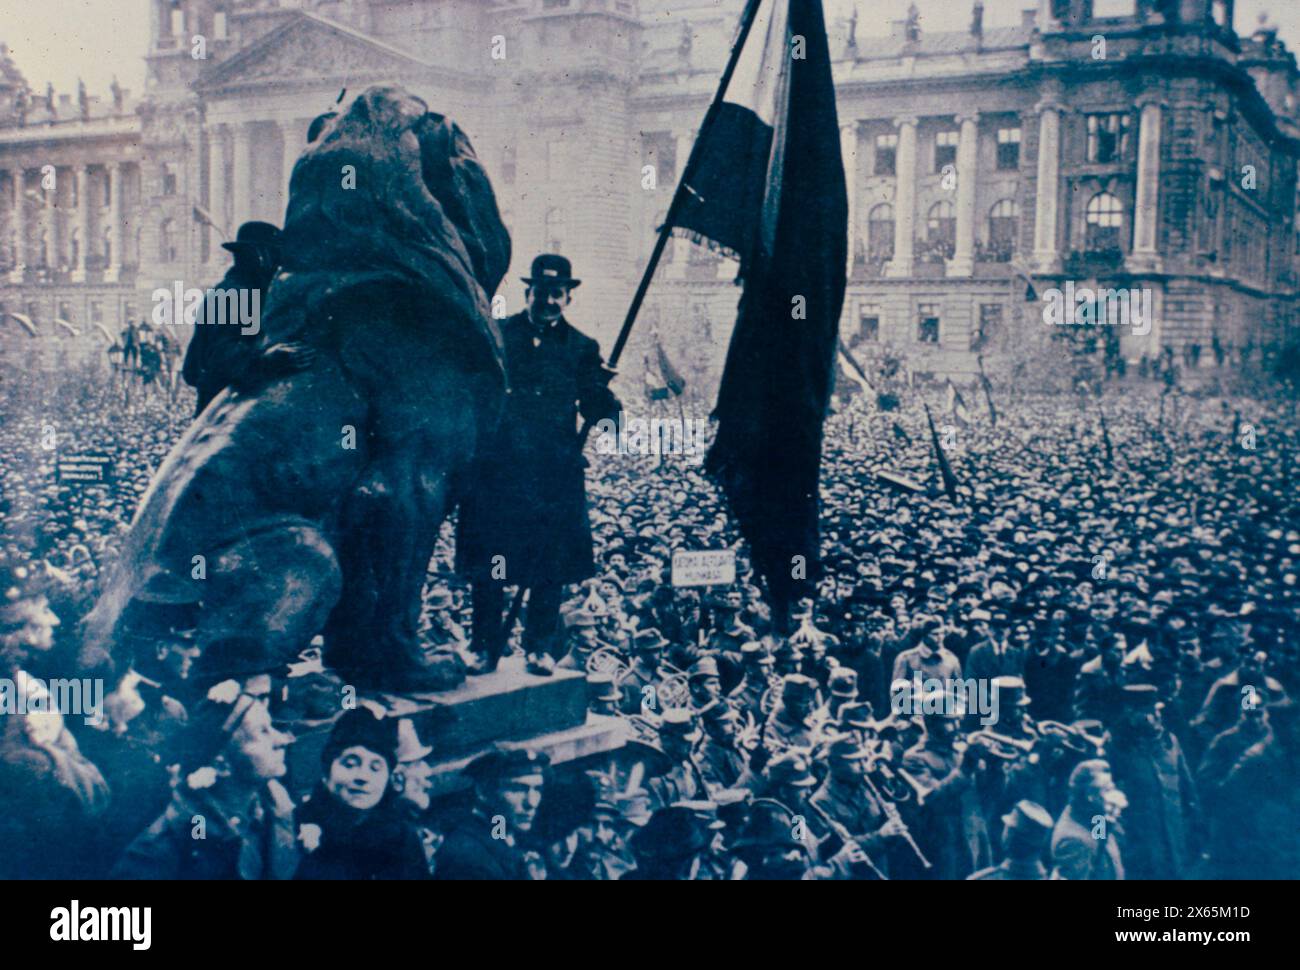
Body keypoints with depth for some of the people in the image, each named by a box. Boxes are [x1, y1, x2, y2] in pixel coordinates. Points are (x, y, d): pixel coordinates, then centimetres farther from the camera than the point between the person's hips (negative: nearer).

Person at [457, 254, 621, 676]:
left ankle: (540, 649, 14)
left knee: (551, 567, 0)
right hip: (496, 468, 0)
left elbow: (596, 413, 9)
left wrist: (602, 391, -11)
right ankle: (486, 649, 14)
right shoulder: (497, 335, 10)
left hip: (554, 473, 1)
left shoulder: (581, 348, 12)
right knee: (488, 563, 1)